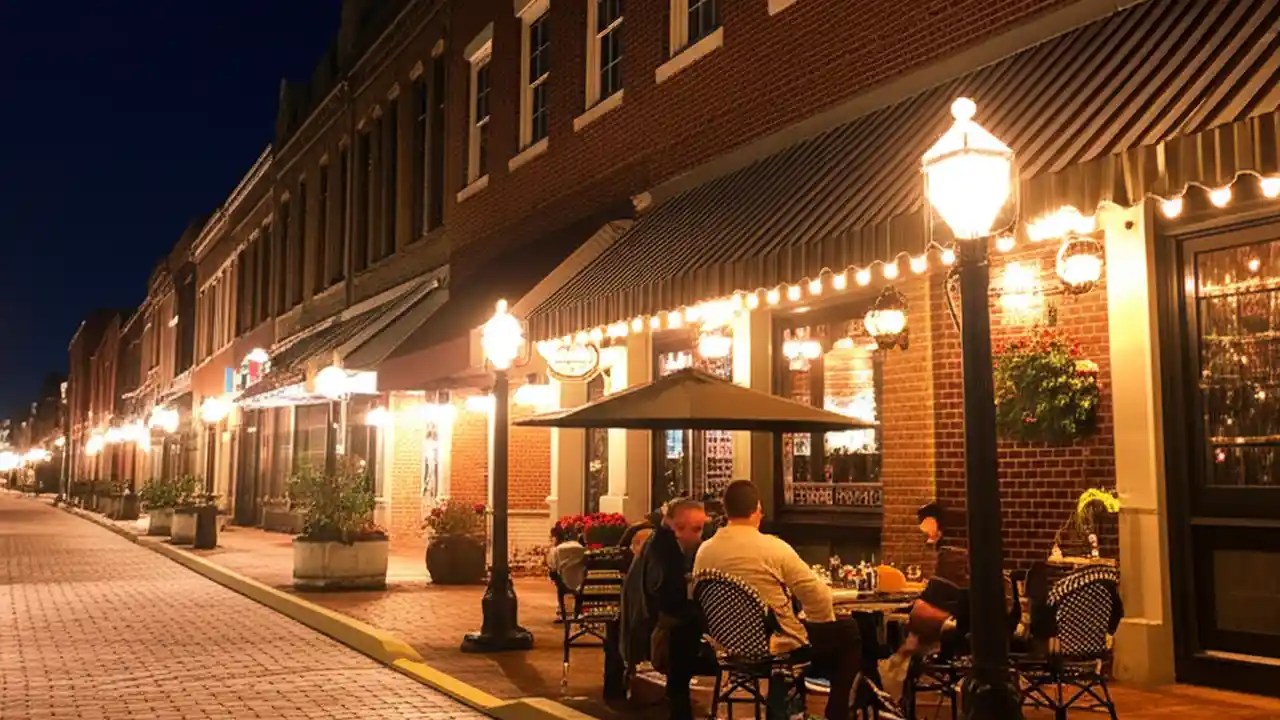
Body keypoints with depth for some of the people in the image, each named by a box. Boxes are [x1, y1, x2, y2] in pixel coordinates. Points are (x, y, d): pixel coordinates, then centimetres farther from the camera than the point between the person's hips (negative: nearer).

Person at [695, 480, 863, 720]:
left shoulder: (705, 551, -6)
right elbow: (818, 596, -15)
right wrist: (823, 623, 7)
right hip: (779, 645, -6)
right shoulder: (773, 547, -18)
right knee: (848, 632, 16)